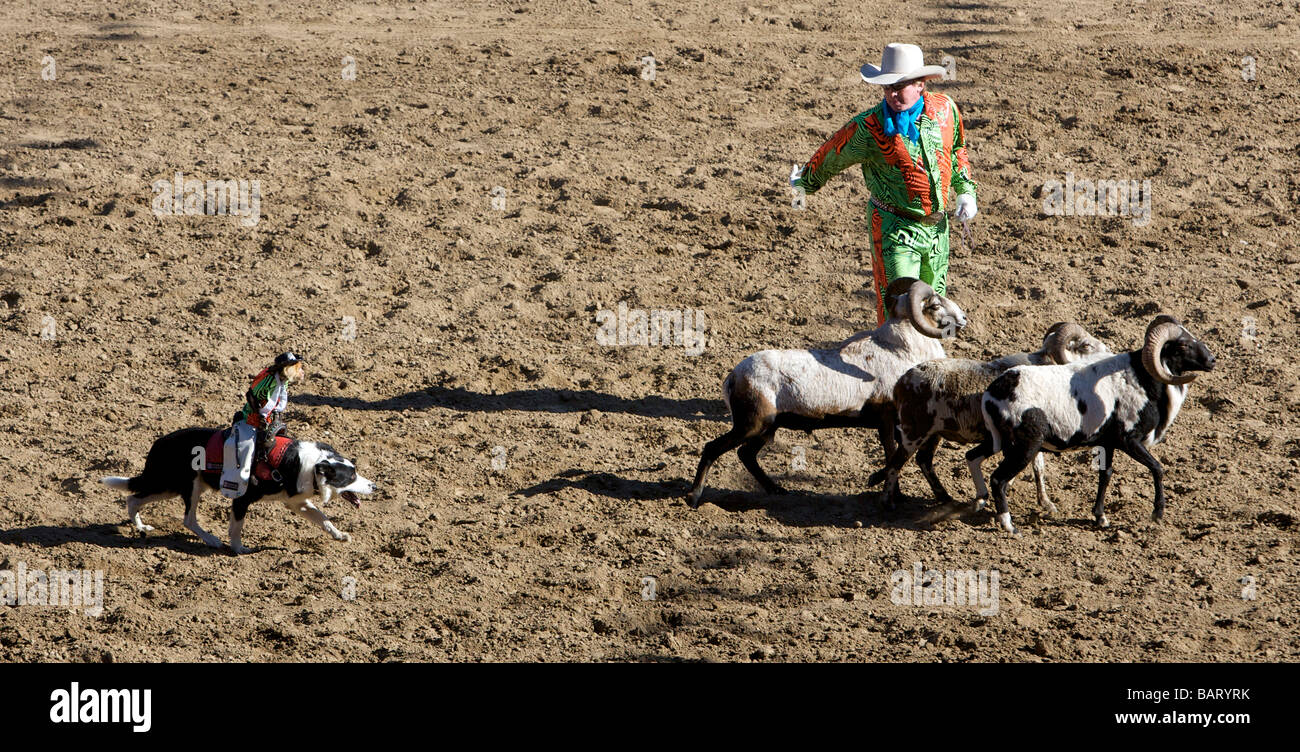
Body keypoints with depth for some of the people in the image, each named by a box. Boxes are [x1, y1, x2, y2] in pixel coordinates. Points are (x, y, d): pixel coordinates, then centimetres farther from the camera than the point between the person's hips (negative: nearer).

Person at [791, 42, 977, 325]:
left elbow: (956, 148, 16)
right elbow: (831, 156, 0)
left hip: (937, 225, 5)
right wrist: (806, 180, 15)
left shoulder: (944, 109, -5)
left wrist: (965, 191, 10)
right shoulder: (868, 127, -19)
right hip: (895, 227, -5)